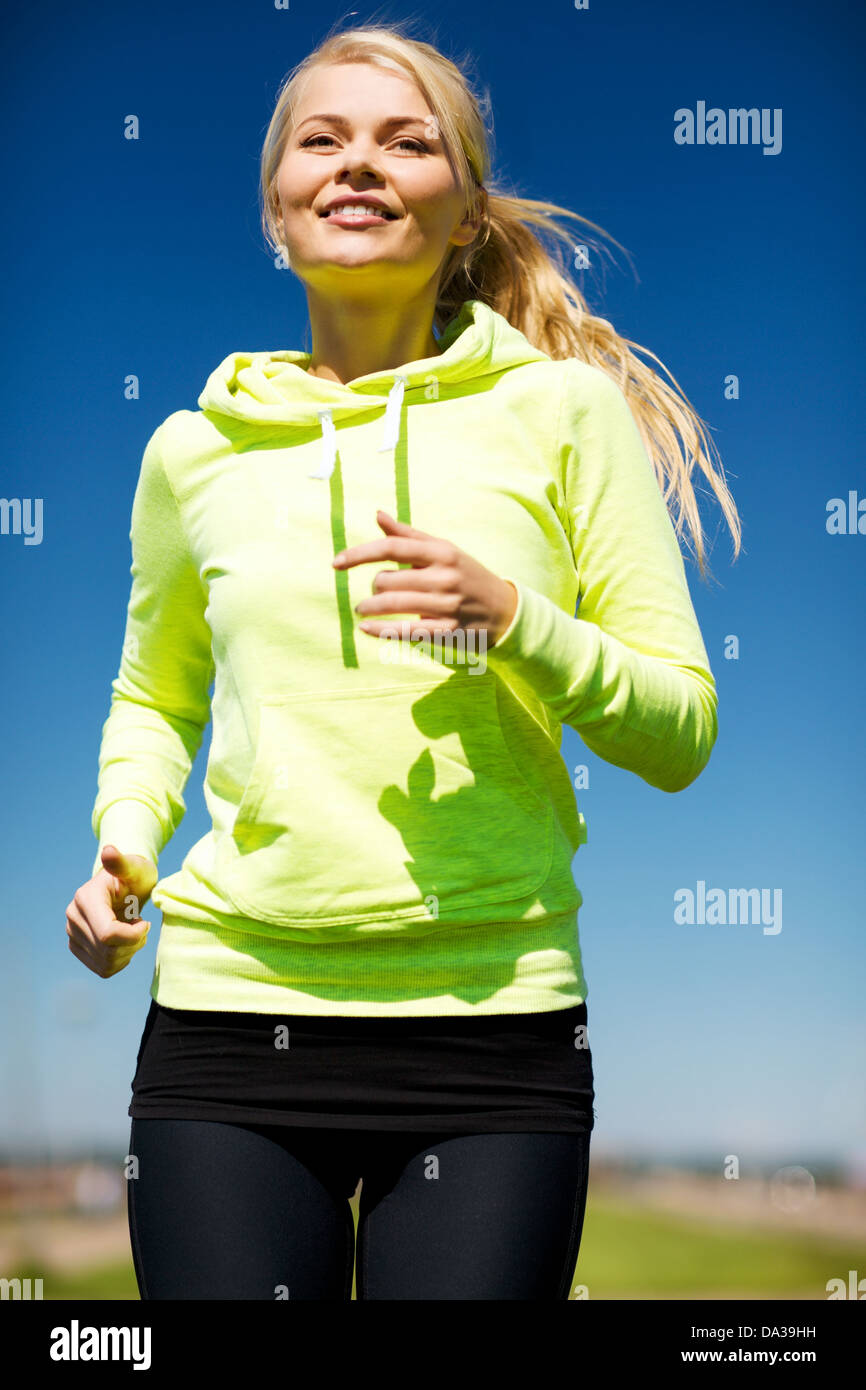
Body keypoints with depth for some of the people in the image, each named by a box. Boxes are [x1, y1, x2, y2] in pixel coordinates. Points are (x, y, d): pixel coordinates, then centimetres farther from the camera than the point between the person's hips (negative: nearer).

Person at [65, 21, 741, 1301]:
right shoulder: (197, 449, 7)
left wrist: (516, 621, -15)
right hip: (230, 1016, 2)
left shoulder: (561, 408, 1)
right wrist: (122, 844, 4)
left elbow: (681, 732, 1)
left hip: (494, 1033, -1)